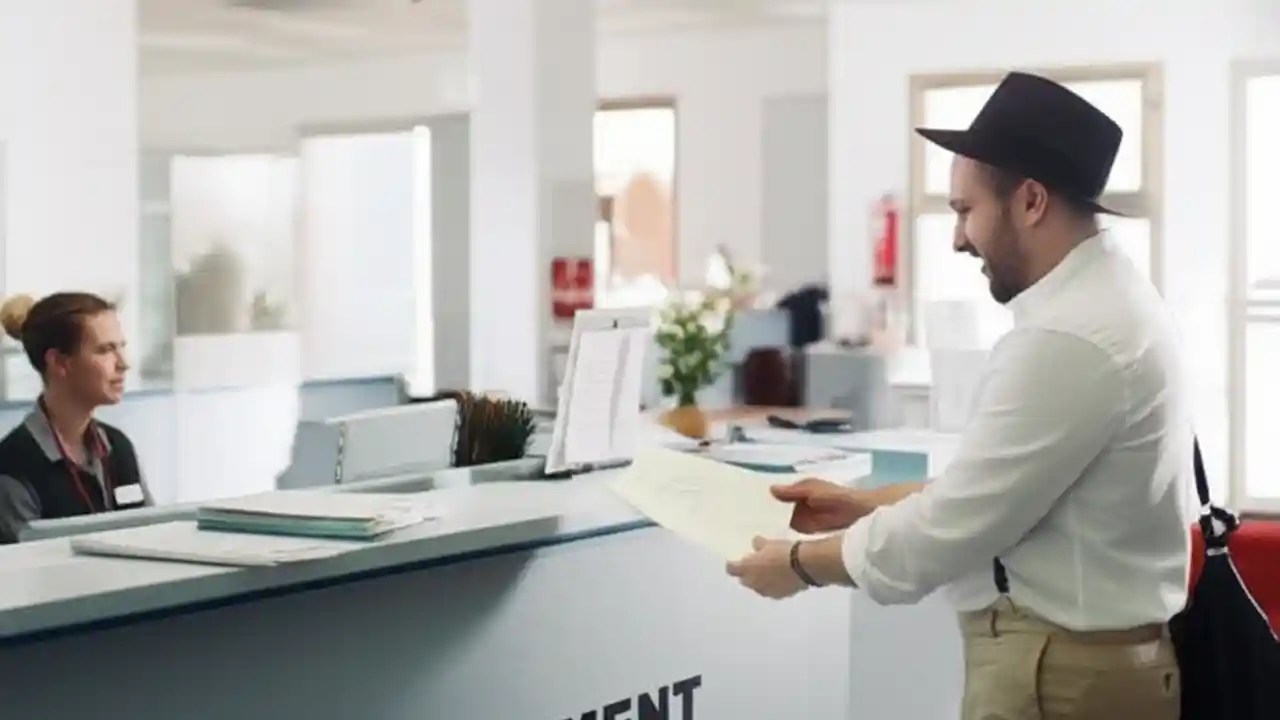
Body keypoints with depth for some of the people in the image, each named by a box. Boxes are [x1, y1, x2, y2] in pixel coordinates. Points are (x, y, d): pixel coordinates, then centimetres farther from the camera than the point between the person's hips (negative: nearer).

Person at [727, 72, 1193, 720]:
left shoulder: (1069, 339, -24)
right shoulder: (1100, 301, 9)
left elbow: (953, 528, -21)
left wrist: (803, 562, -7)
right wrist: (864, 505, 12)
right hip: (1080, 649, 9)